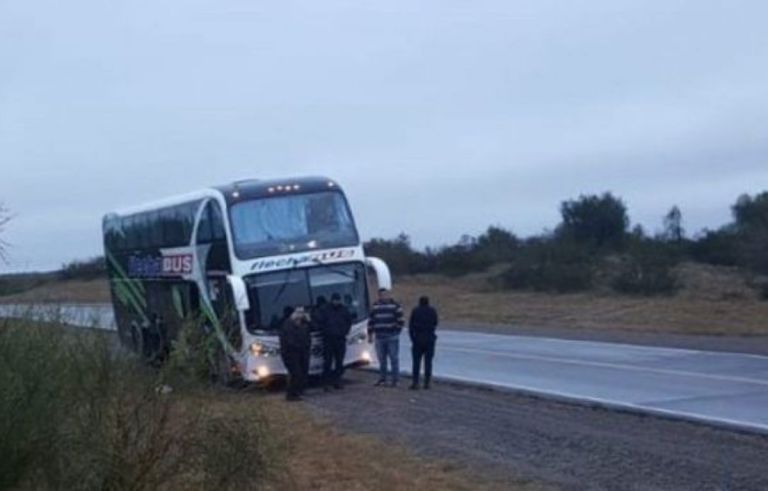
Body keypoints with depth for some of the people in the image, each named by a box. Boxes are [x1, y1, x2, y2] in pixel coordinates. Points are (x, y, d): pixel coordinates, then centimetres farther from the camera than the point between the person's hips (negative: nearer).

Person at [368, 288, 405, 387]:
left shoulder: (395, 306, -1)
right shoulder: (375, 306, 12)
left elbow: (400, 320, -2)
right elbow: (371, 321, 16)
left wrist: (397, 331, -7)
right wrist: (370, 333, 12)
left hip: (392, 337, -4)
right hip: (379, 337, 4)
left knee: (394, 359, -3)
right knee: (381, 359, 9)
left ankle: (395, 380, 2)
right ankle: (382, 378, 17)